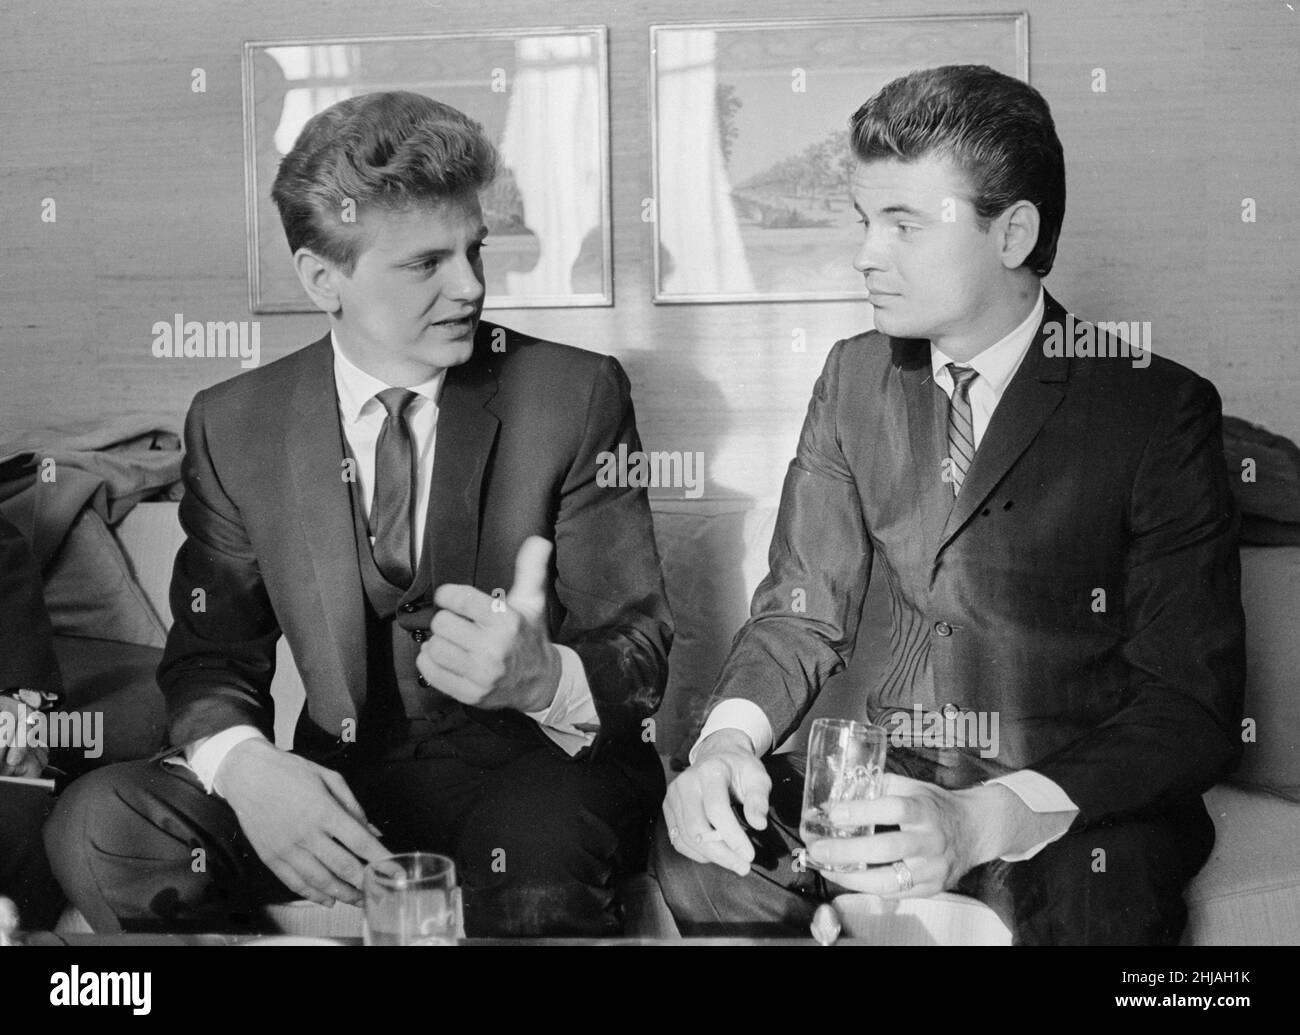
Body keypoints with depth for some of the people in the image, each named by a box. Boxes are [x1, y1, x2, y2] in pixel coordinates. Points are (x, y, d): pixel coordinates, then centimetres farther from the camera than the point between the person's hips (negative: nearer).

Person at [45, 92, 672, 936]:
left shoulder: (577, 394, -4)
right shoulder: (235, 425, 3)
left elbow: (640, 651, -4)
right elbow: (211, 654, 5)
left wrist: (544, 678, -30)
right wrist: (242, 762, -20)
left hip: (539, 777, -3)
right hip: (346, 786, 3)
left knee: (542, 867, -37)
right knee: (100, 826, -21)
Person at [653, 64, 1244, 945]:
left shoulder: (1159, 409, -10)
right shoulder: (855, 377, 6)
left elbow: (1192, 708, -13)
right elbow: (803, 609, 7)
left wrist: (984, 821, -28)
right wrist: (728, 737, -16)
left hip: (1077, 808, -4)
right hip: (889, 777, 4)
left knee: (1078, 904, -37)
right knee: (700, 841, -23)